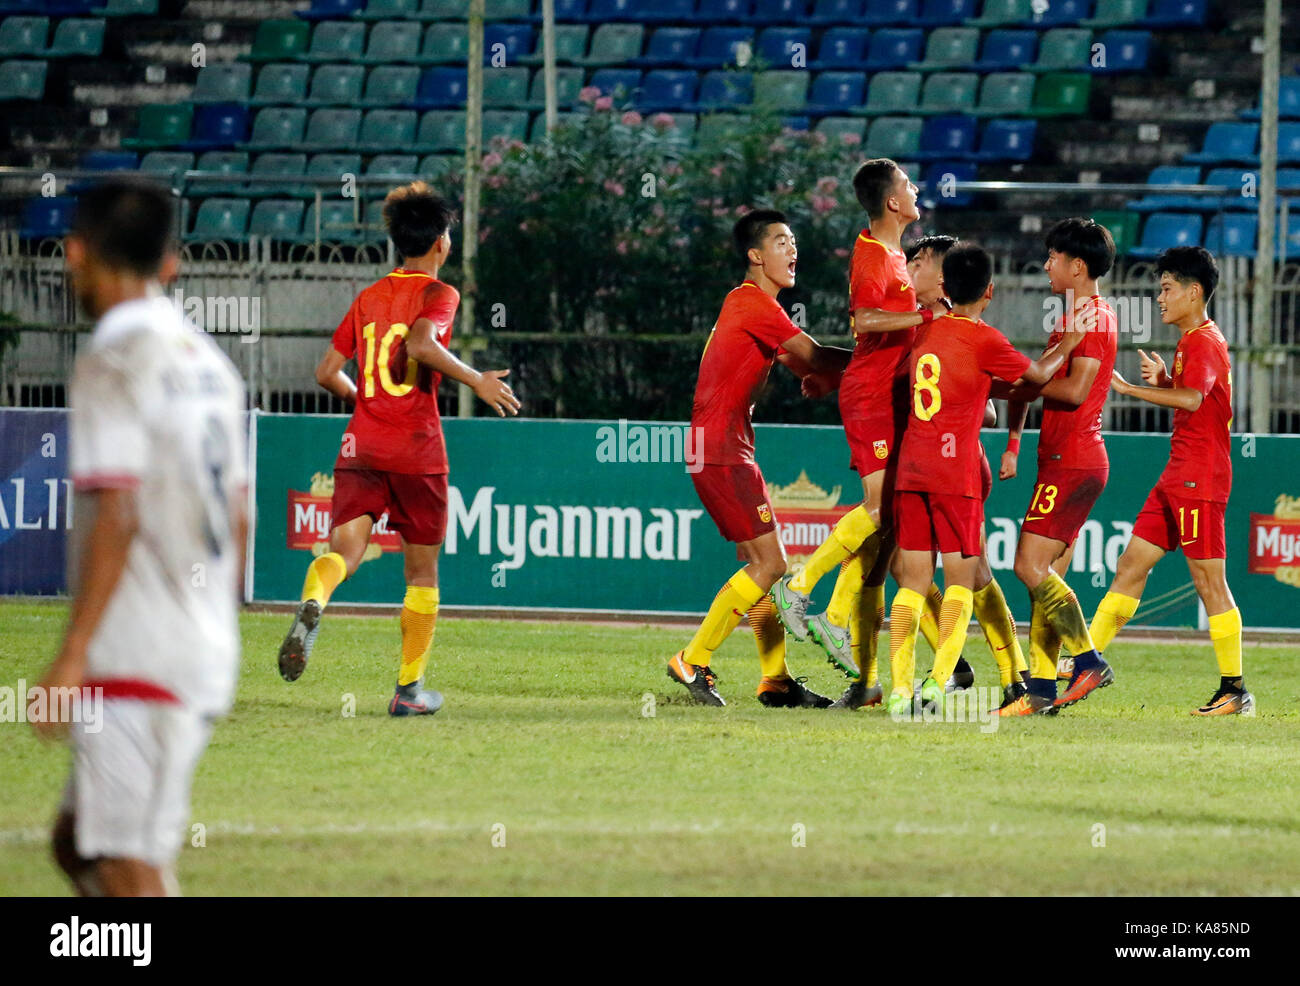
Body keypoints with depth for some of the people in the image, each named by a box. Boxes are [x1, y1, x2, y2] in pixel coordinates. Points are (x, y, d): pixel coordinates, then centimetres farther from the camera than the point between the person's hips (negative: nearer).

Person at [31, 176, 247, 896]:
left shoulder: (113, 360, -11)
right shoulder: (207, 362, 15)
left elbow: (116, 517, -19)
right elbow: (236, 518, 18)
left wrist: (73, 654, -18)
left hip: (136, 660, -9)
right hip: (208, 659, 9)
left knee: (130, 868, -8)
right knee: (78, 841, 17)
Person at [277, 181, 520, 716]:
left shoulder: (368, 298, 13)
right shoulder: (438, 294, -3)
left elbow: (327, 371, 13)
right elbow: (422, 342, -23)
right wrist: (476, 380, -18)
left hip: (361, 448, 4)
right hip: (417, 451, -4)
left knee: (344, 548, -7)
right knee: (422, 572, 10)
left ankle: (312, 603, -42)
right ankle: (410, 687, 14)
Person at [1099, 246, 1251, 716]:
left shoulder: (1203, 342, -13)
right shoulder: (1193, 341, 19)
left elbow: (1191, 398, -30)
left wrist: (1128, 387, -25)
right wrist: (1162, 379, 10)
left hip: (1200, 481, -10)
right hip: (1178, 478, 10)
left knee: (1209, 581, -7)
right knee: (1132, 564, 9)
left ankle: (1235, 691, -4)